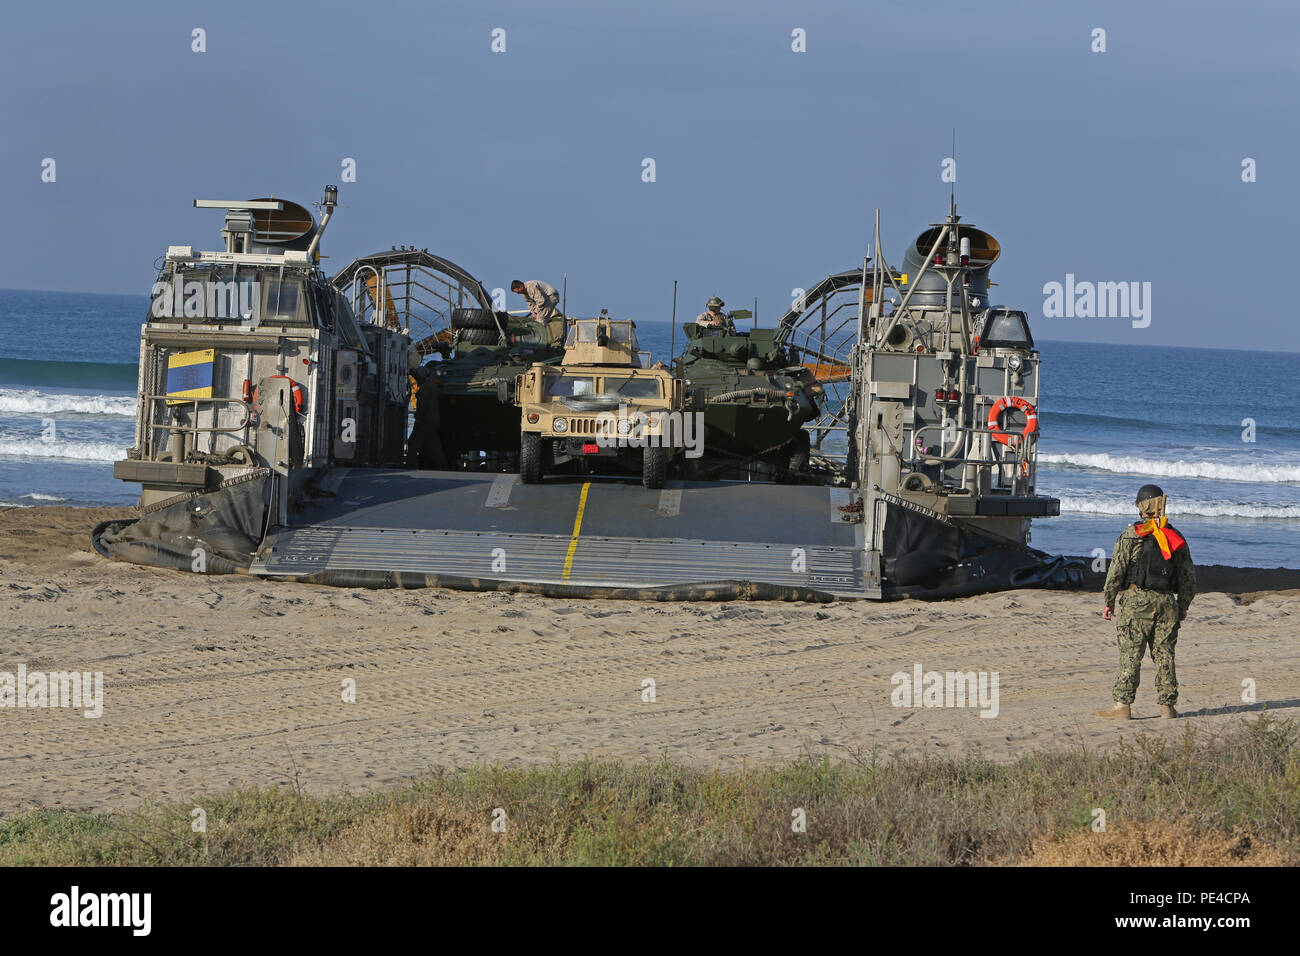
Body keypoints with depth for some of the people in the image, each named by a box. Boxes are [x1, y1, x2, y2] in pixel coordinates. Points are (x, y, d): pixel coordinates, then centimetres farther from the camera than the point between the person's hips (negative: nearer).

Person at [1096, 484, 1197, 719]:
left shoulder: (1132, 534, -4)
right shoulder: (1176, 538, 11)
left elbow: (1116, 571, -6)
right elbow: (1188, 576, 14)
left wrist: (1109, 602, 2)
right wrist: (1183, 607, 24)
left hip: (1137, 598, -4)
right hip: (1167, 601, 4)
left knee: (1130, 655, -3)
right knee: (1164, 655, 7)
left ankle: (1123, 705, -5)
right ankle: (1167, 706, 8)